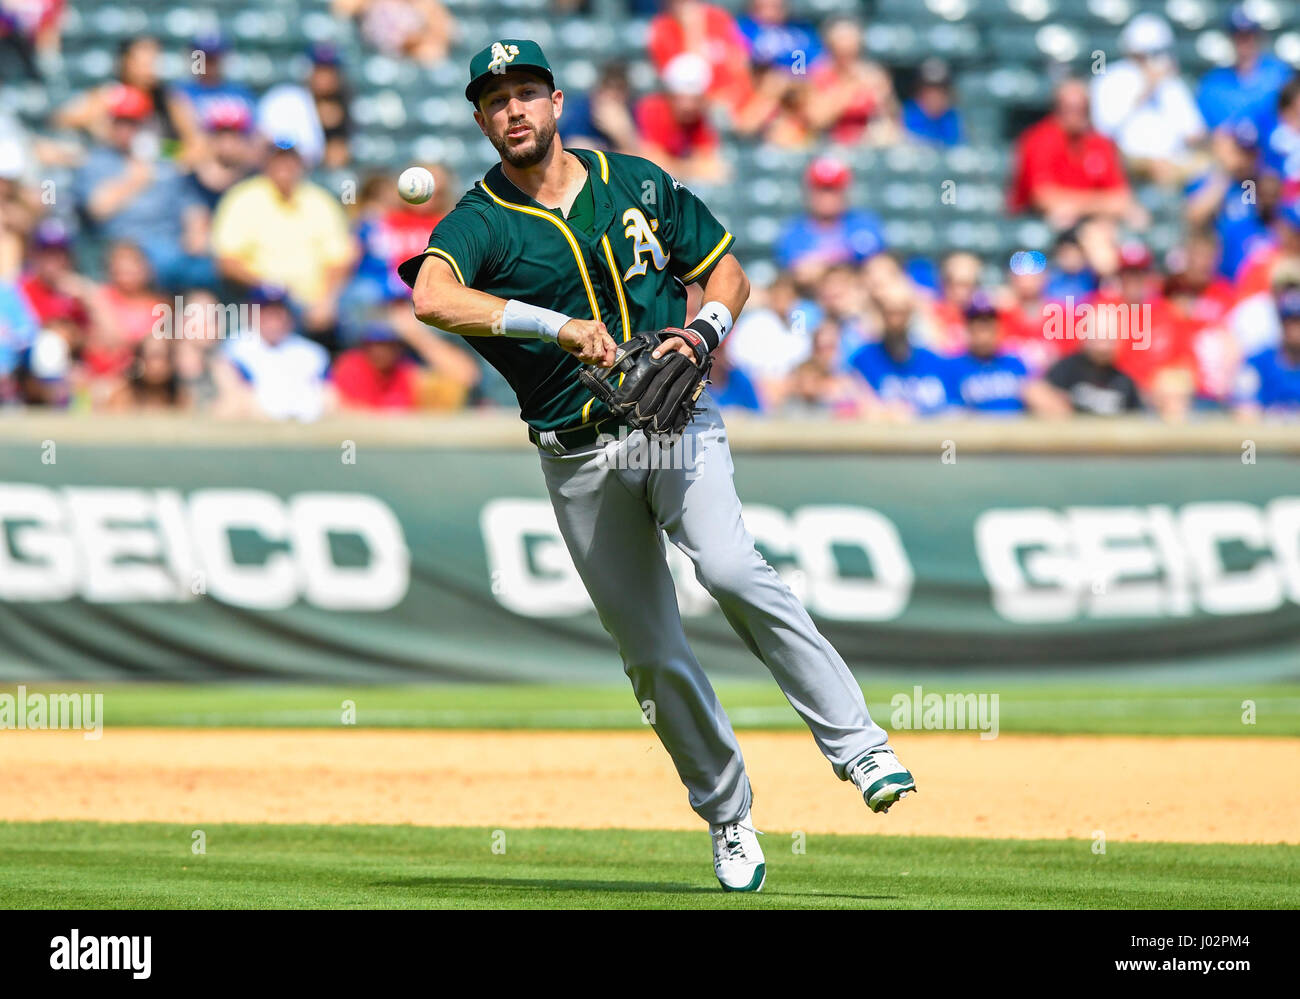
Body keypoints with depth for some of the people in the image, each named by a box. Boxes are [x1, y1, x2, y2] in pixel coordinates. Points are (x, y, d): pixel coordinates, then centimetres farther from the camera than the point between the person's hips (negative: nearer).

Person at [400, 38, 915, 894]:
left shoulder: (638, 183, 6)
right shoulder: (480, 224, -4)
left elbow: (727, 271, 15)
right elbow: (431, 297, -26)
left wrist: (704, 331, -8)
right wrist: (556, 325, -37)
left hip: (676, 428, 0)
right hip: (581, 460, 1)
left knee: (730, 566, -26)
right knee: (653, 655, 2)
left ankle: (858, 745, -25)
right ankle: (730, 822, 18)